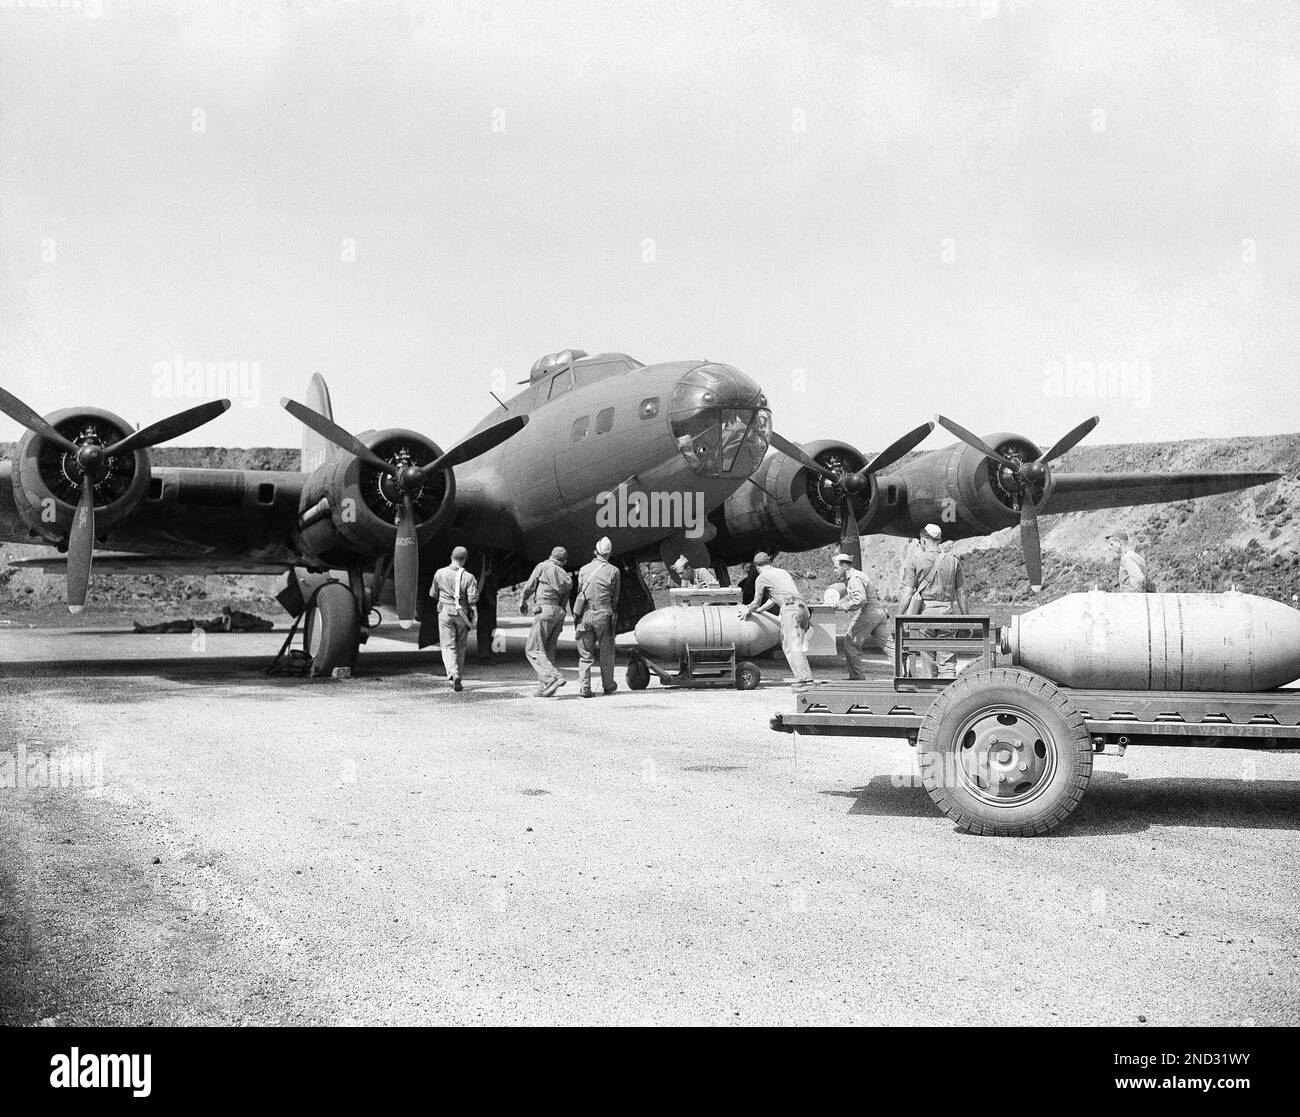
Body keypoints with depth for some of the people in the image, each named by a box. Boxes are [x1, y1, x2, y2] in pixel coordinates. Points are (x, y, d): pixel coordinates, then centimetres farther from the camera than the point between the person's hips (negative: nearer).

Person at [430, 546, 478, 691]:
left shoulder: (440, 573, -3)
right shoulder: (469, 577, -10)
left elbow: (433, 594, 8)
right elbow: (473, 598, -16)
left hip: (445, 612, 0)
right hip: (462, 613, 0)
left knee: (448, 646, 1)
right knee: (460, 646, 14)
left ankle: (453, 674, -20)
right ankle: (458, 675, 20)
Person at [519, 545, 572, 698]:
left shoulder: (543, 566, 4)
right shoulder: (567, 577, 19)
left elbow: (529, 587, 7)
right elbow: (565, 600, 14)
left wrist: (522, 602, 22)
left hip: (545, 609, -6)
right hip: (560, 612, 6)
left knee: (533, 649, -6)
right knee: (548, 651, 10)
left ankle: (554, 677, -21)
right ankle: (544, 687, 7)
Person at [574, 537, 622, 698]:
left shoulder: (584, 569, 7)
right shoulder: (613, 571, -1)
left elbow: (579, 592, 11)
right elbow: (615, 597, 5)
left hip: (584, 614, 2)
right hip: (603, 615, -2)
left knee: (585, 654, 7)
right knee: (606, 653, 13)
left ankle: (585, 686, -2)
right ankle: (608, 685, 25)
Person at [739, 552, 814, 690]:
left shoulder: (761, 578, 9)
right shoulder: (783, 572, 30)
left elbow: (756, 603, 18)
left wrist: (748, 610, 38)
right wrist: (758, 610, 49)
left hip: (790, 607, -7)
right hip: (803, 607, 7)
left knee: (792, 646, -10)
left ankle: (804, 680, -21)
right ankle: (806, 677, 3)